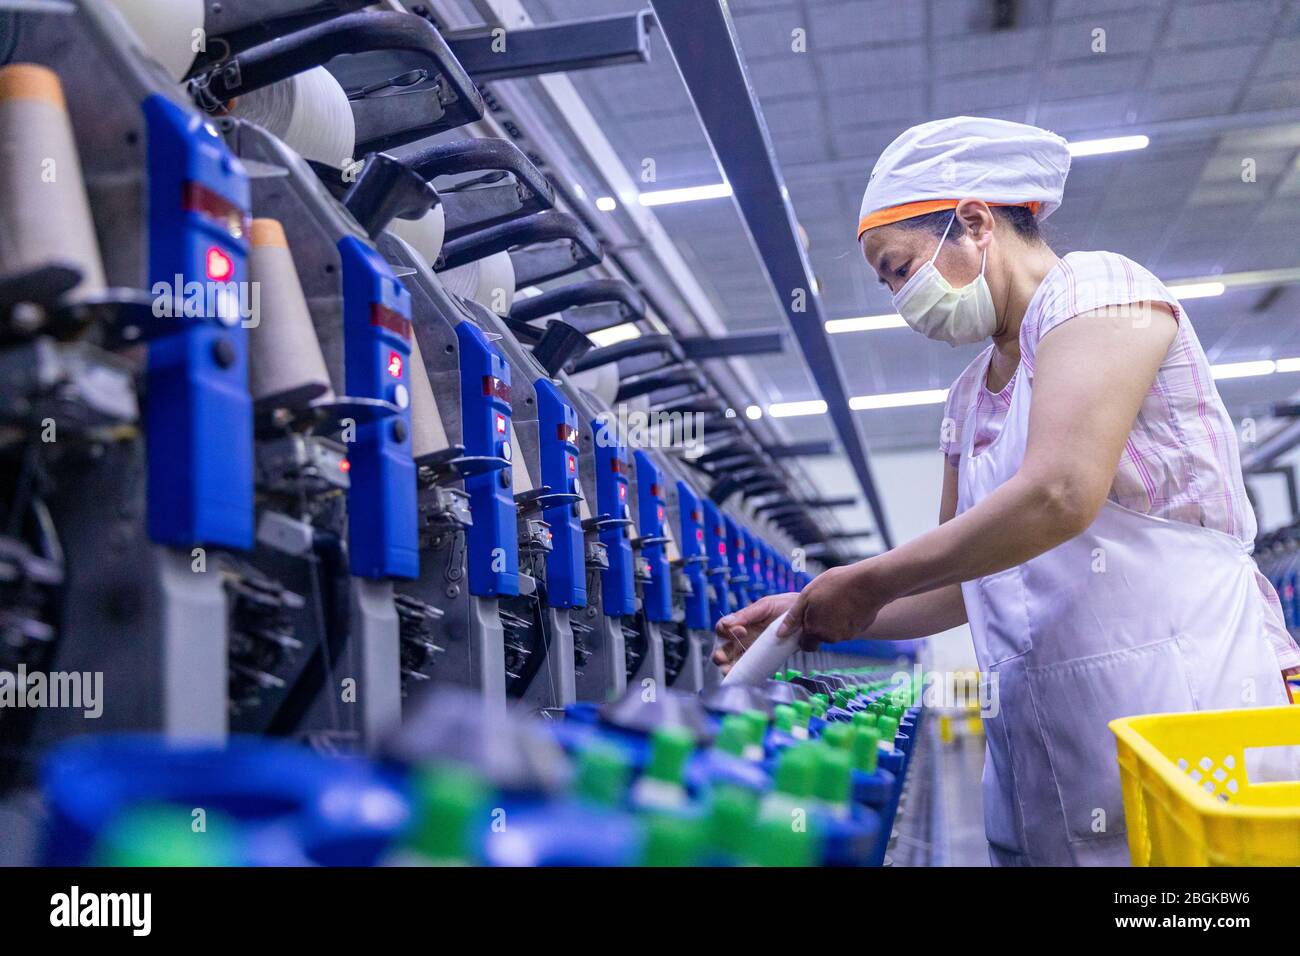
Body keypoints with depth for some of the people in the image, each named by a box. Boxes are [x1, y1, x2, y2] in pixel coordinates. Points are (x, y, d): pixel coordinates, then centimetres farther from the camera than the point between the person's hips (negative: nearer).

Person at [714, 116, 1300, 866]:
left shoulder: (1094, 287, -5)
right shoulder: (967, 400, 18)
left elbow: (1059, 494, -21)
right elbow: (961, 585, 21)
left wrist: (868, 583, -13)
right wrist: (814, 612, 8)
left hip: (1187, 700, -7)